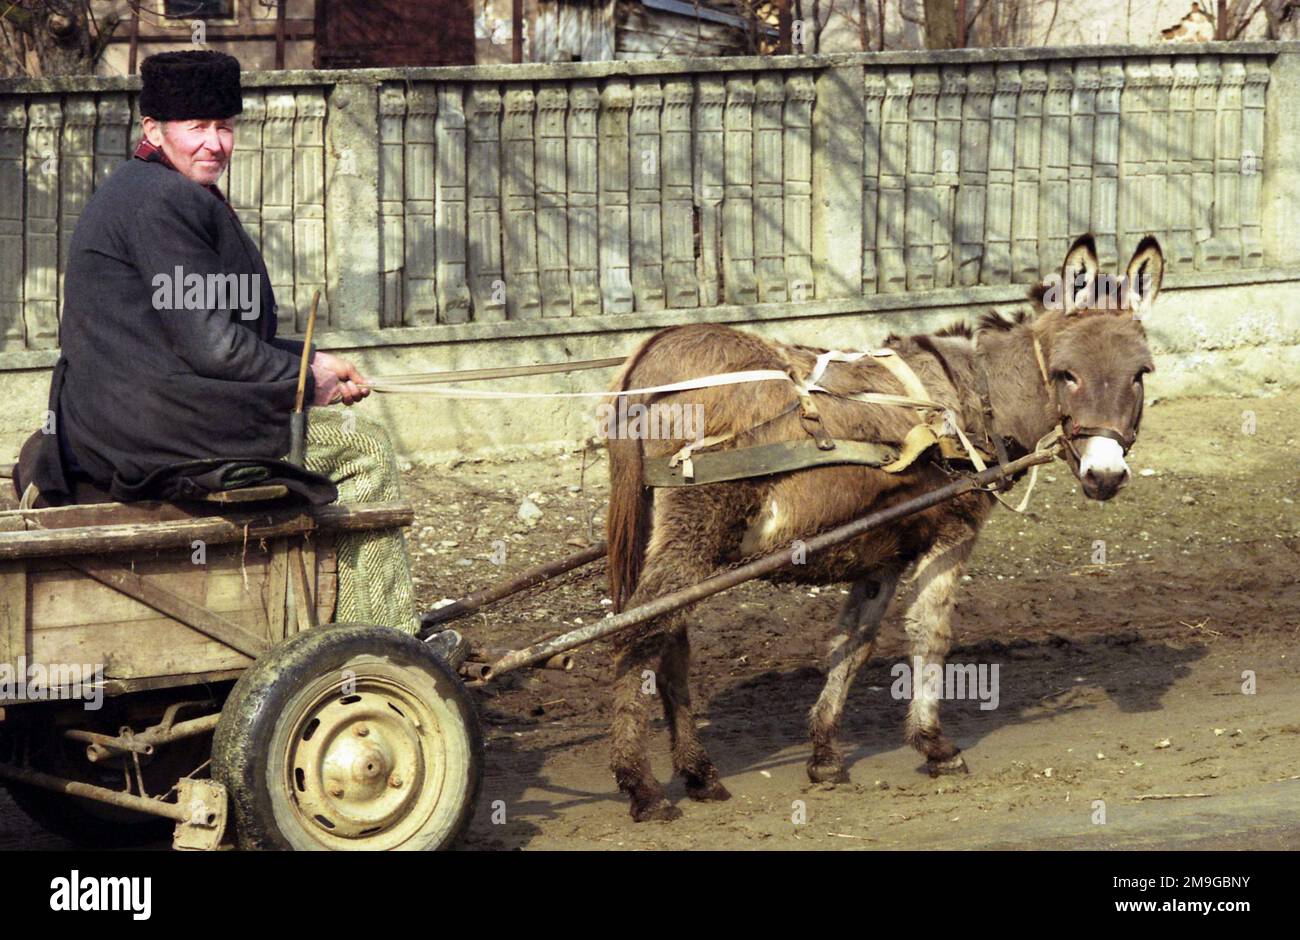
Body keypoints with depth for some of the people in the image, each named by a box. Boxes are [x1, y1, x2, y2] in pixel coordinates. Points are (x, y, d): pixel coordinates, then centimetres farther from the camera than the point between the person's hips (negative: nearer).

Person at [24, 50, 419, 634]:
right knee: (364, 449, -1)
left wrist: (309, 359, 15)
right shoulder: (162, 201, -16)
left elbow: (215, 334, 24)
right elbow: (211, 345, -20)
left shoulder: (134, 192, 19)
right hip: (160, 430, -11)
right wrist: (304, 382, -5)